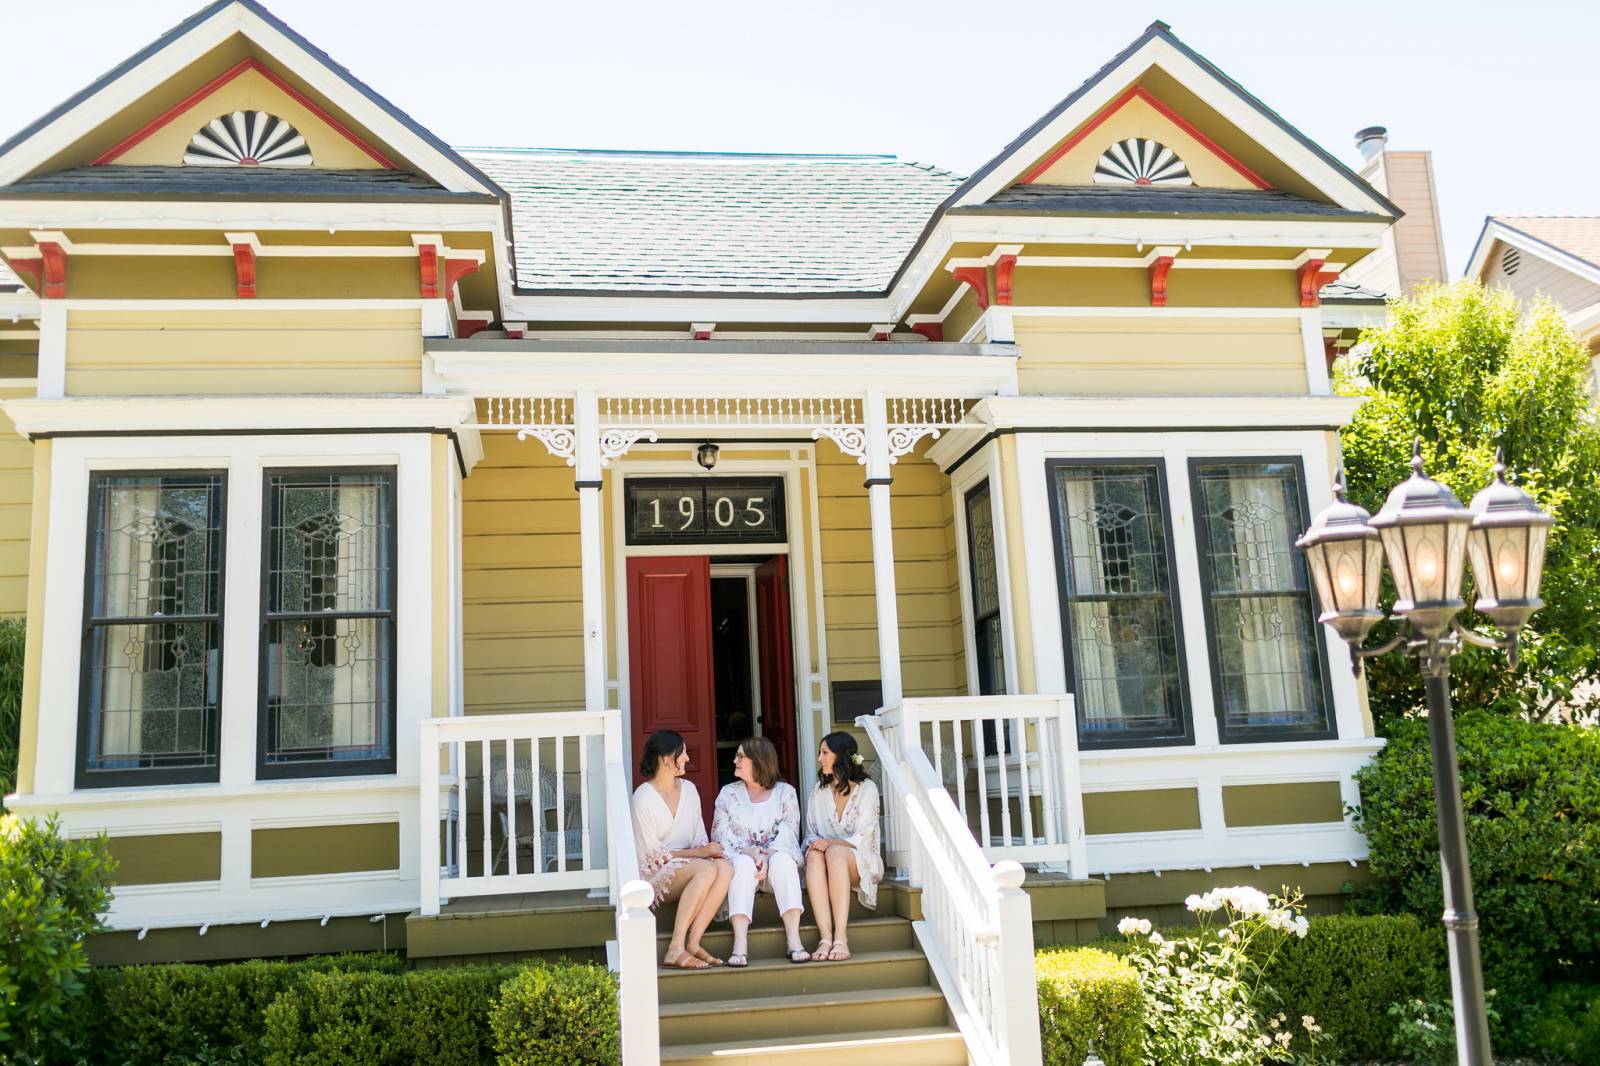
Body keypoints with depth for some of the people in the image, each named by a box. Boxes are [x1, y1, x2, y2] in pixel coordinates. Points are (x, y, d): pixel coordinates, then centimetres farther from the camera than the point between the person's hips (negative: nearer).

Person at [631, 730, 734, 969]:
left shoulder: (688, 789, 11)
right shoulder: (644, 797, -9)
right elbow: (651, 853, -12)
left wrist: (708, 849, -10)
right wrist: (697, 852, -17)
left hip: (687, 866, 6)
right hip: (653, 875, -6)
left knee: (725, 867, -25)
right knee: (706, 869, -33)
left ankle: (692, 943, -27)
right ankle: (676, 948, -33)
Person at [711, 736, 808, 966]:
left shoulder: (785, 792, 9)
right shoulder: (728, 793, 13)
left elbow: (788, 834, -4)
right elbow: (721, 837, 2)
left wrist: (767, 857, -22)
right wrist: (750, 852, -16)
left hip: (776, 859, -1)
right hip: (741, 859, 1)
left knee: (782, 859, -34)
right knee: (743, 863, -34)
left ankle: (794, 939, -41)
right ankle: (740, 943, -45)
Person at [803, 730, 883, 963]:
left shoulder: (866, 789, 0)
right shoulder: (819, 792, 14)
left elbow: (862, 838, -9)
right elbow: (811, 834, 9)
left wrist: (831, 842, -25)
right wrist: (815, 843, -15)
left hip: (861, 861, -3)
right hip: (829, 862, 3)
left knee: (835, 852, -36)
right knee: (814, 854, -33)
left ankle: (840, 938, -43)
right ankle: (825, 937, -45)